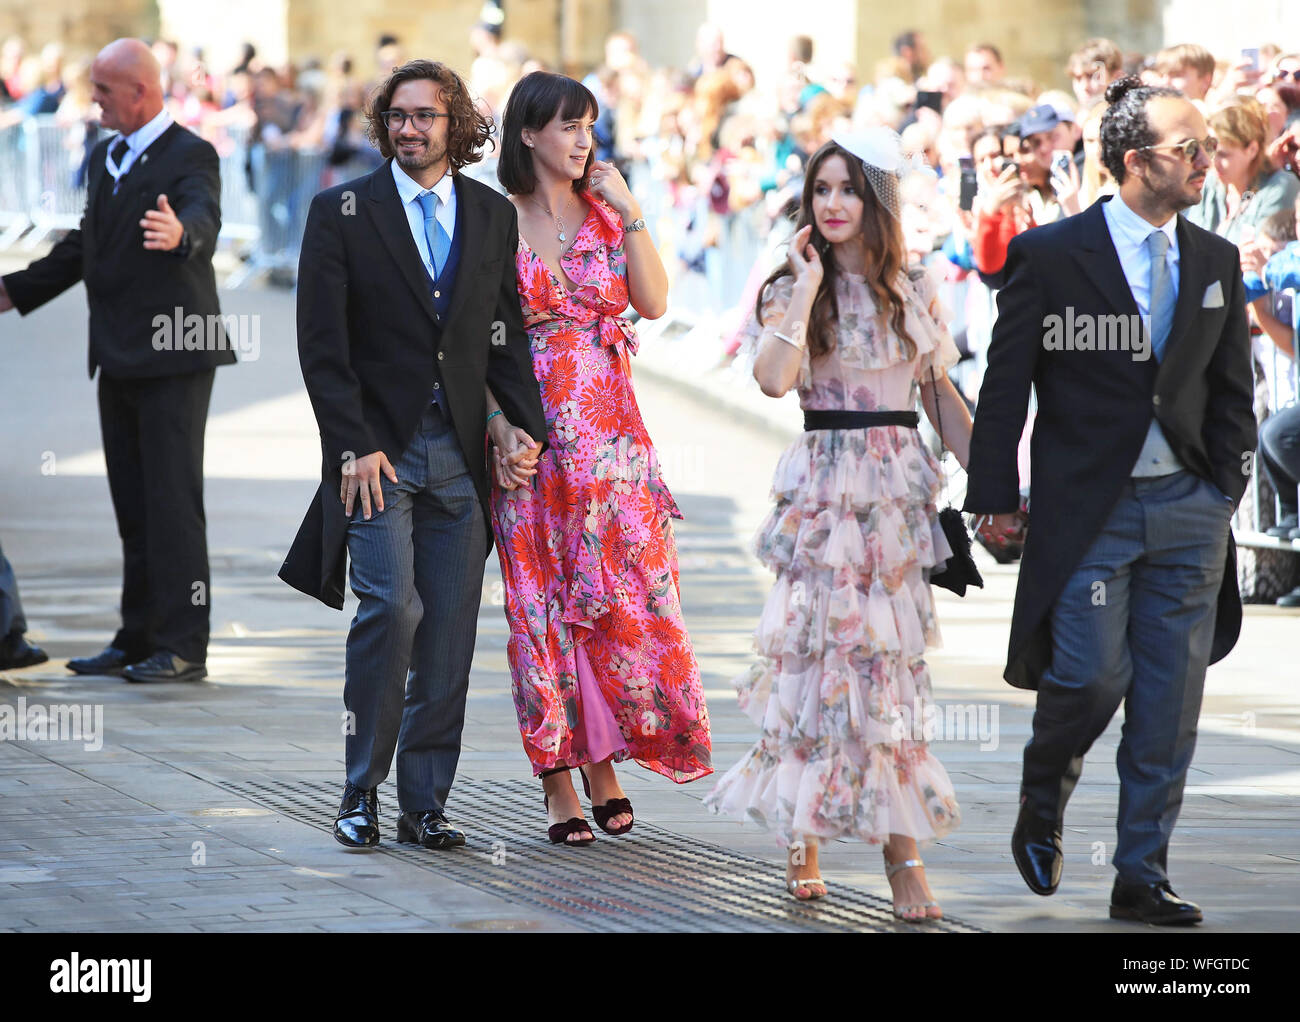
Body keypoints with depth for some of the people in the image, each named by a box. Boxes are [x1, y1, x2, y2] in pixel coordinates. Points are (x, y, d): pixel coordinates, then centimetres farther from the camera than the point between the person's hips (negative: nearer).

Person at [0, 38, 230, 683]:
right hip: (119, 360, 8)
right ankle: (138, 640, 18)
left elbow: (205, 221, -30)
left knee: (172, 501, -8)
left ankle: (182, 647, -6)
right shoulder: (106, 157, 15)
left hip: (173, 360, -8)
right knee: (133, 507, 12)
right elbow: (85, 244, 24)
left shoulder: (190, 156, -11)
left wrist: (180, 234, -53)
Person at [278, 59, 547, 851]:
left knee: (450, 632, 2)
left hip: (460, 454, 3)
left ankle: (426, 804, 10)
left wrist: (528, 426, -1)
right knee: (392, 606, -16)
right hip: (379, 451, -3)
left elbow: (507, 334, 14)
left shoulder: (493, 216, 11)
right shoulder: (343, 212, 1)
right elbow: (322, 345, -3)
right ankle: (362, 794, -3)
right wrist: (354, 447, -11)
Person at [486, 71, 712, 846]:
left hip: (610, 426, 3)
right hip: (533, 428, -3)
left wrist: (629, 213, -5)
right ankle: (559, 782, 4)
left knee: (618, 592, 0)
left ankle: (603, 760, 13)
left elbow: (655, 302, 0)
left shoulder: (606, 213, 10)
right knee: (545, 594, -1)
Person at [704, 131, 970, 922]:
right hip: (824, 486, -2)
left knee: (884, 656, -1)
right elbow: (774, 378, -16)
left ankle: (903, 853, -3)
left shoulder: (916, 292, 8)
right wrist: (808, 284, -15)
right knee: (822, 652, -2)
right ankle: (804, 839, 9)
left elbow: (944, 397, 13)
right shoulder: (792, 288, 2)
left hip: (899, 486, 2)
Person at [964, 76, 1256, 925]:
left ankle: (1142, 878, 12)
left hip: (1188, 508, 4)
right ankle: (1042, 810, 22)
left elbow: (1232, 390, 14)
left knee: (1170, 704, 3)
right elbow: (1006, 383, -3)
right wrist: (995, 495, -6)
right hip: (1089, 506, -4)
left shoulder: (1217, 264, 9)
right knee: (1093, 677, -9)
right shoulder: (1051, 255, -4)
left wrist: (1226, 489, 5)